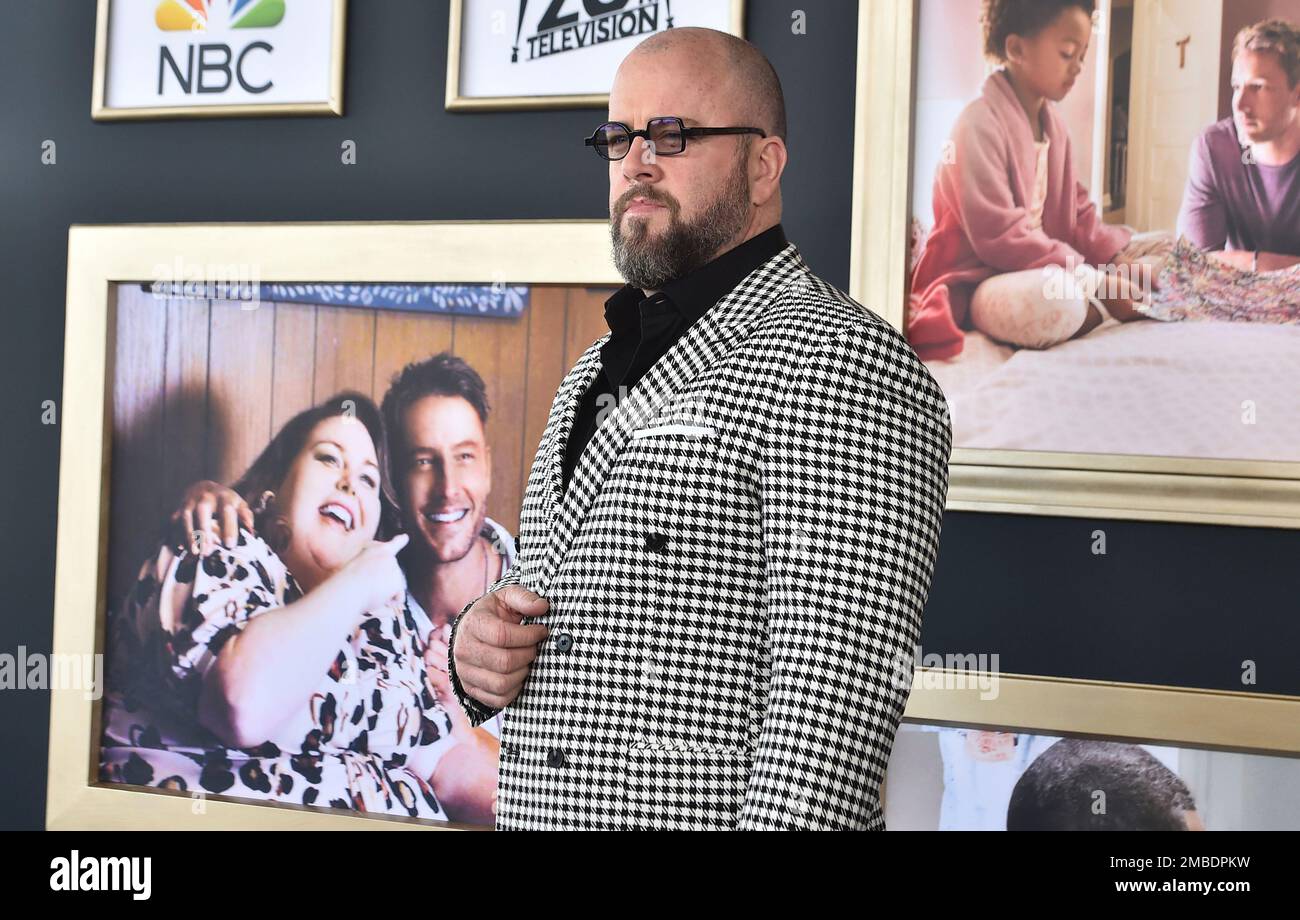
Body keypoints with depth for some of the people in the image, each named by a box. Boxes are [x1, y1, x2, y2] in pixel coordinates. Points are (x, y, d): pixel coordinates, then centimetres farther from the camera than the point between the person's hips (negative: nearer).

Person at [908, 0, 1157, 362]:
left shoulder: (1054, 124, 10)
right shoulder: (981, 124, -17)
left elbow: (1076, 214, 14)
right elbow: (998, 235, -25)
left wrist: (1117, 256, -7)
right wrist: (1090, 281, -25)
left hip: (1043, 270, 9)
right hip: (976, 283, -9)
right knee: (1052, 303, -40)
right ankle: (1114, 307, -14)